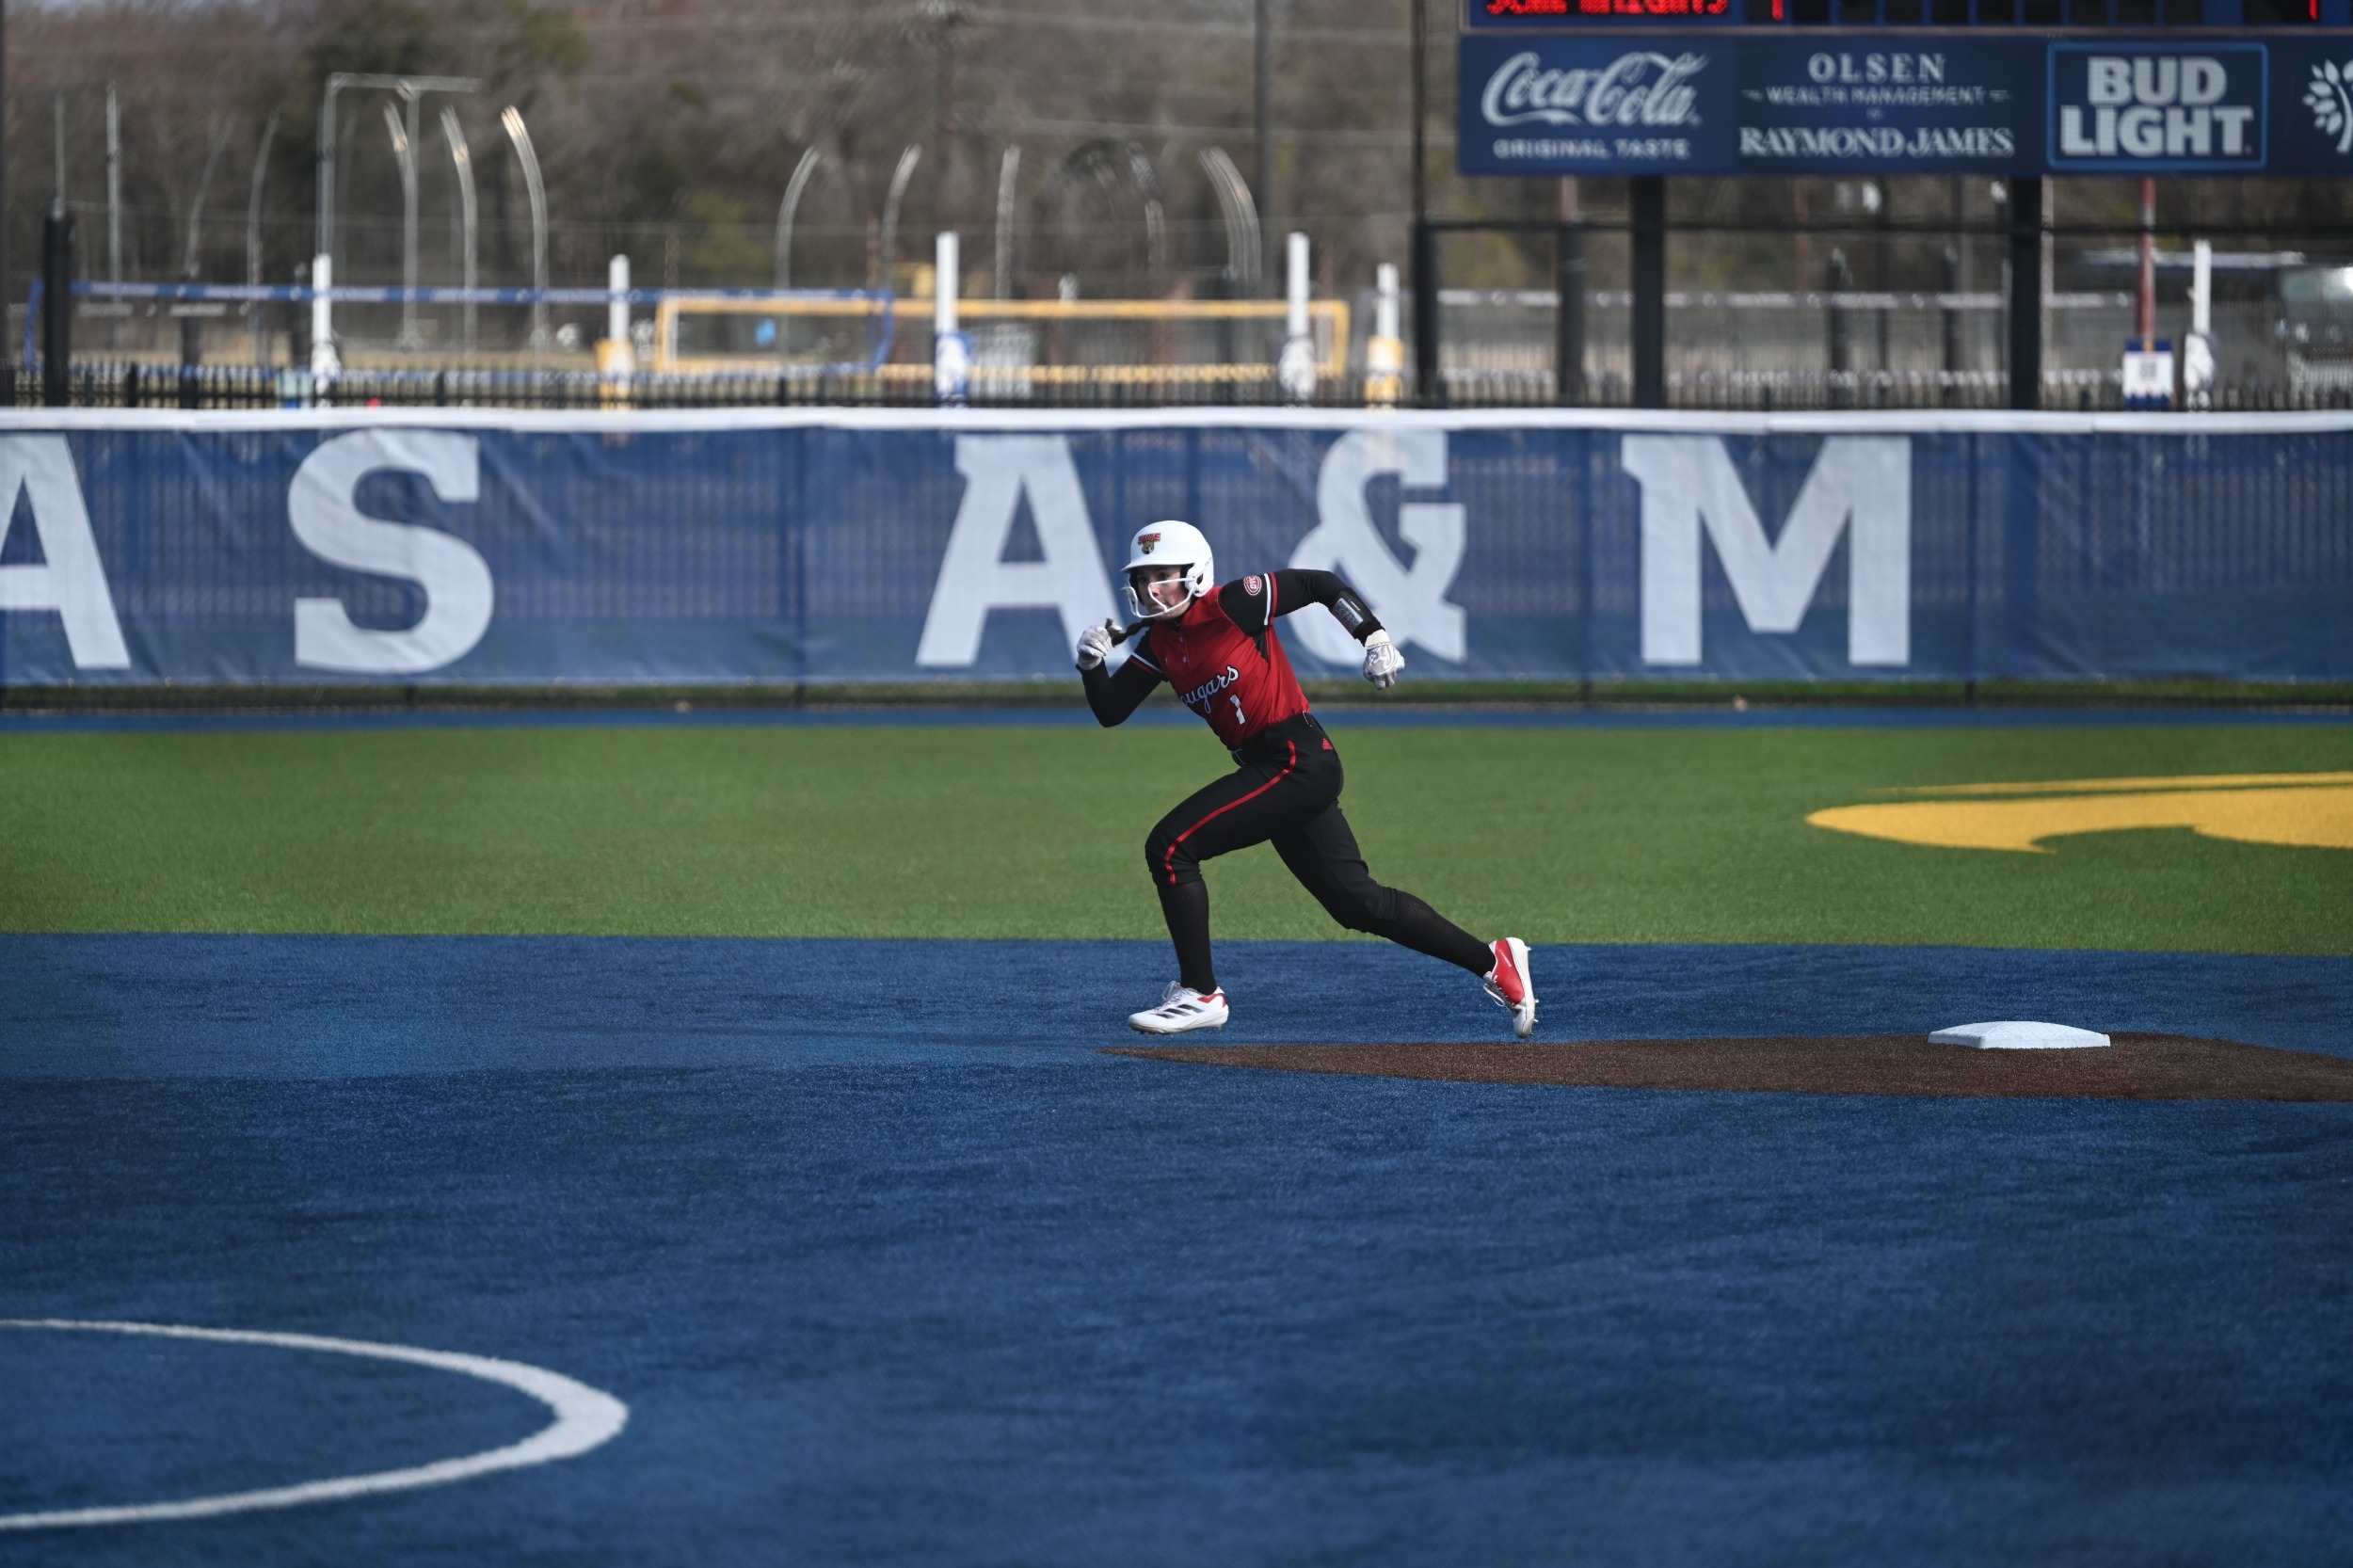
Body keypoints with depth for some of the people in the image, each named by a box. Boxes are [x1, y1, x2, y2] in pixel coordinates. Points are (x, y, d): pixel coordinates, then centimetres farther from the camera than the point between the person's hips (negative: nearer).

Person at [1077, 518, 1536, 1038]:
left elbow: (1322, 585, -5)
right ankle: (1494, 961, 18)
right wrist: (1092, 664, -7)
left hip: (1299, 761, -9)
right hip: (1266, 768, 9)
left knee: (1169, 847, -13)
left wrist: (1375, 639, -10)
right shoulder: (1158, 643, 11)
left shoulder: (1231, 605, -11)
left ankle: (1200, 995, -6)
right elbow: (1109, 712, 11)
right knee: (1359, 904, 11)